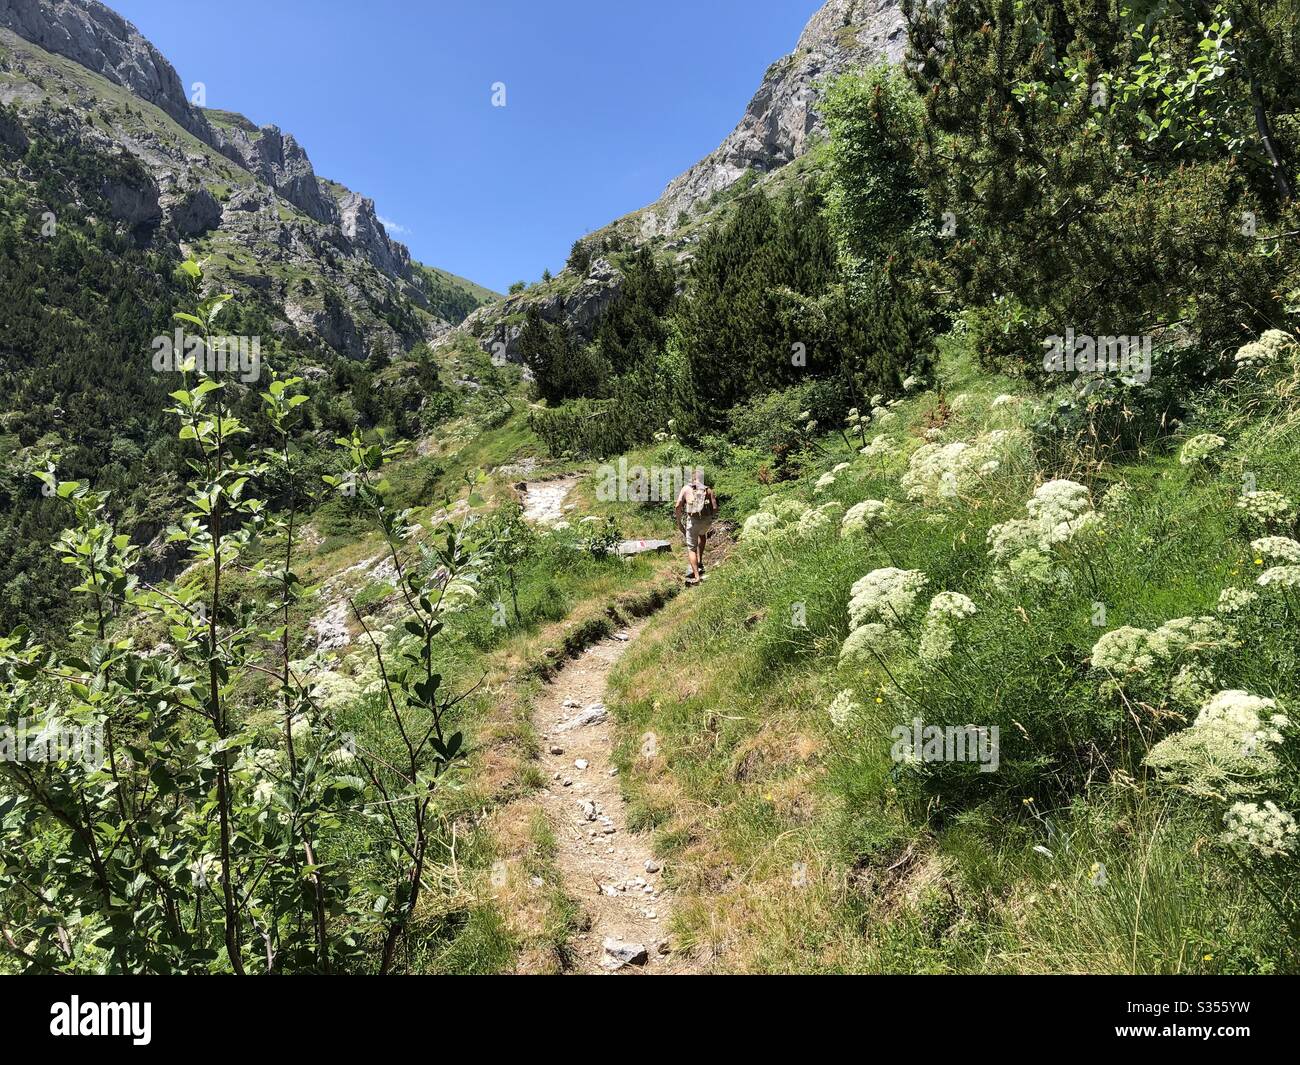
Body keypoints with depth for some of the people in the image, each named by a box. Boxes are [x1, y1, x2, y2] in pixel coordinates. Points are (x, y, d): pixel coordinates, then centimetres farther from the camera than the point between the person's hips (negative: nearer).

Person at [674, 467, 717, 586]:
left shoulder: (686, 488, 7)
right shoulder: (708, 490, 10)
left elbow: (677, 506, -2)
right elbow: (715, 508, 1)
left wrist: (679, 522, 8)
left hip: (692, 521, -2)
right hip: (706, 521, 2)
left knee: (691, 548, 11)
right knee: (702, 534, 37)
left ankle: (696, 576, 1)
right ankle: (700, 562, 30)